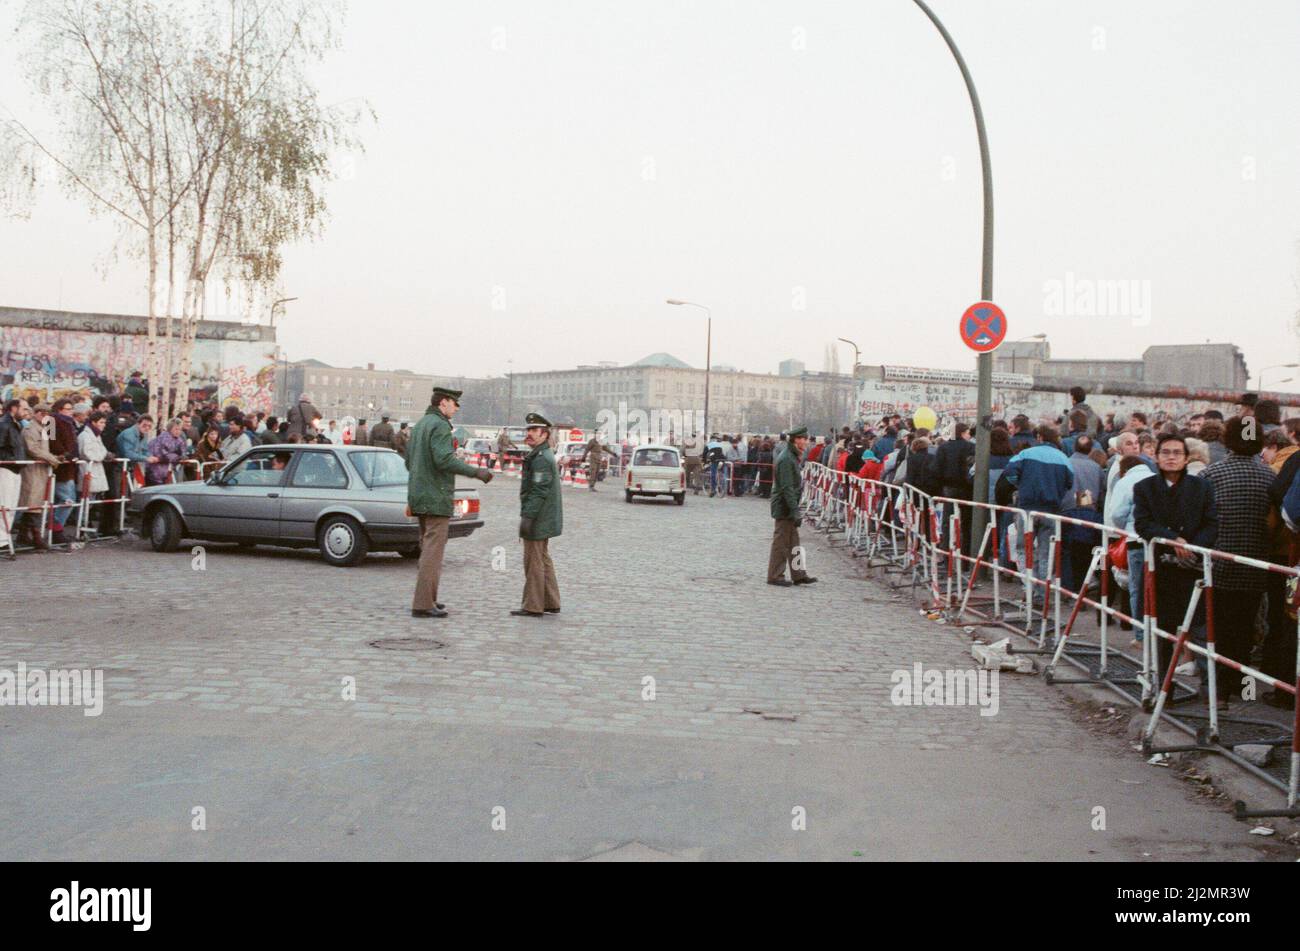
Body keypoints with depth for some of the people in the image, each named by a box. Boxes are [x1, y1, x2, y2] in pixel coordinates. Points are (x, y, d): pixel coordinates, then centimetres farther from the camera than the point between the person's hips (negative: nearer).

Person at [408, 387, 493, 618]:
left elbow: (409, 462, 21)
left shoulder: (420, 424, 16)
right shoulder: (440, 425, -13)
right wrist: (476, 471, -23)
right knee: (433, 549, -8)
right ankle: (423, 604, -9)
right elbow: (445, 459, -26)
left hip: (419, 495, 10)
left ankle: (428, 599, 22)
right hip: (436, 497, -10)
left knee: (428, 547, 16)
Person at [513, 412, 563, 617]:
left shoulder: (541, 458, -17)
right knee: (543, 560, 17)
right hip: (544, 520, 11)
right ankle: (551, 603, 25)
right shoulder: (543, 455, 16)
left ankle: (533, 606, 1)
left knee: (534, 562, -5)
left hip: (538, 521, -11)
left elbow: (539, 491, -23)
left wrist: (527, 516, -24)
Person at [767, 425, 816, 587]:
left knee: (793, 542, 13)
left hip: (788, 508, 10)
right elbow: (787, 488, -23)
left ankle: (798, 575, 19)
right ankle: (775, 576, 6)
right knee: (781, 542, -2)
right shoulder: (786, 459, -19)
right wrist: (795, 511, -24)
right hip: (784, 508, -10)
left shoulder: (792, 457, 14)